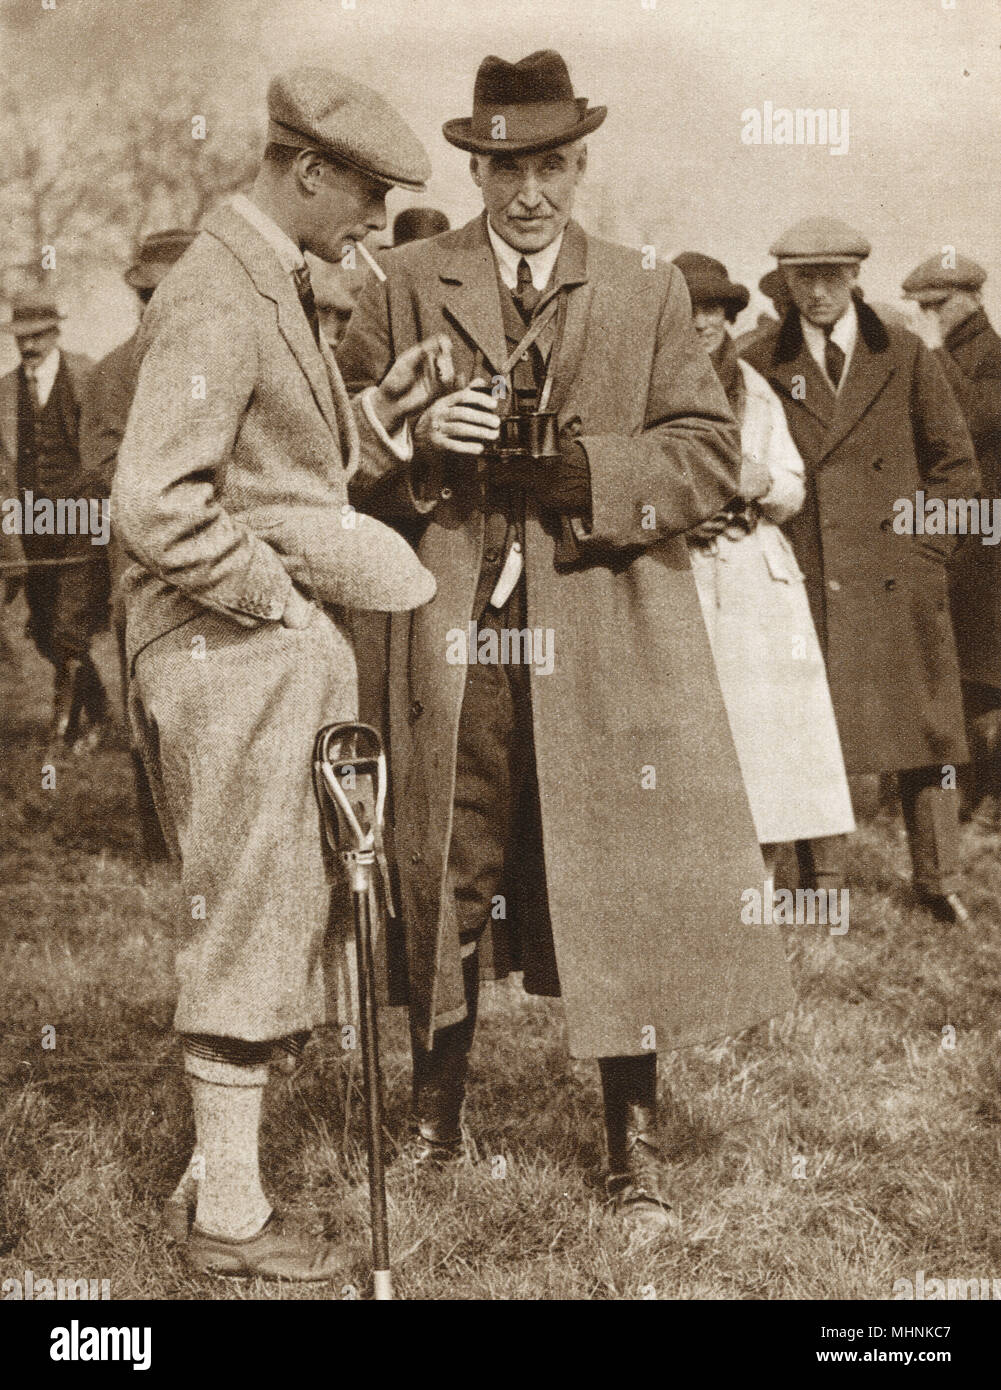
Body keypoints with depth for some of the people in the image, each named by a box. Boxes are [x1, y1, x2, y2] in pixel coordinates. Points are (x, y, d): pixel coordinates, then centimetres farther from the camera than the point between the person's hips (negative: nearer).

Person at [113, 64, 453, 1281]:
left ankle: (216, 1169, 28)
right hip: (235, 660, -10)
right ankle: (229, 1219, 12)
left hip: (281, 653, 10)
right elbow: (159, 507, -24)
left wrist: (387, 408, 6)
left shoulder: (276, 291, 16)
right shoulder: (216, 302, -17)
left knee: (264, 924, 16)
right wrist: (284, 595, -15)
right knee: (248, 930, -1)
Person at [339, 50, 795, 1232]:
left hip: (606, 639, 0)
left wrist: (590, 465, -11)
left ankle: (633, 1145, 16)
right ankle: (434, 1104, 29)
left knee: (617, 886, 2)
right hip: (454, 639, 1)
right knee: (444, 875, 8)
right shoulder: (407, 285, 11)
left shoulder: (648, 295, 10)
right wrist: (417, 438, -10)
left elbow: (710, 456, 4)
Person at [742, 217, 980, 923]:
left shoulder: (906, 356, 7)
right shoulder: (762, 367, 5)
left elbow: (954, 461, 10)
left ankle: (938, 878, 17)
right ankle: (824, 880, 12)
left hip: (899, 578, 1)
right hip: (805, 581, -1)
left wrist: (924, 547, 1)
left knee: (925, 731, 5)